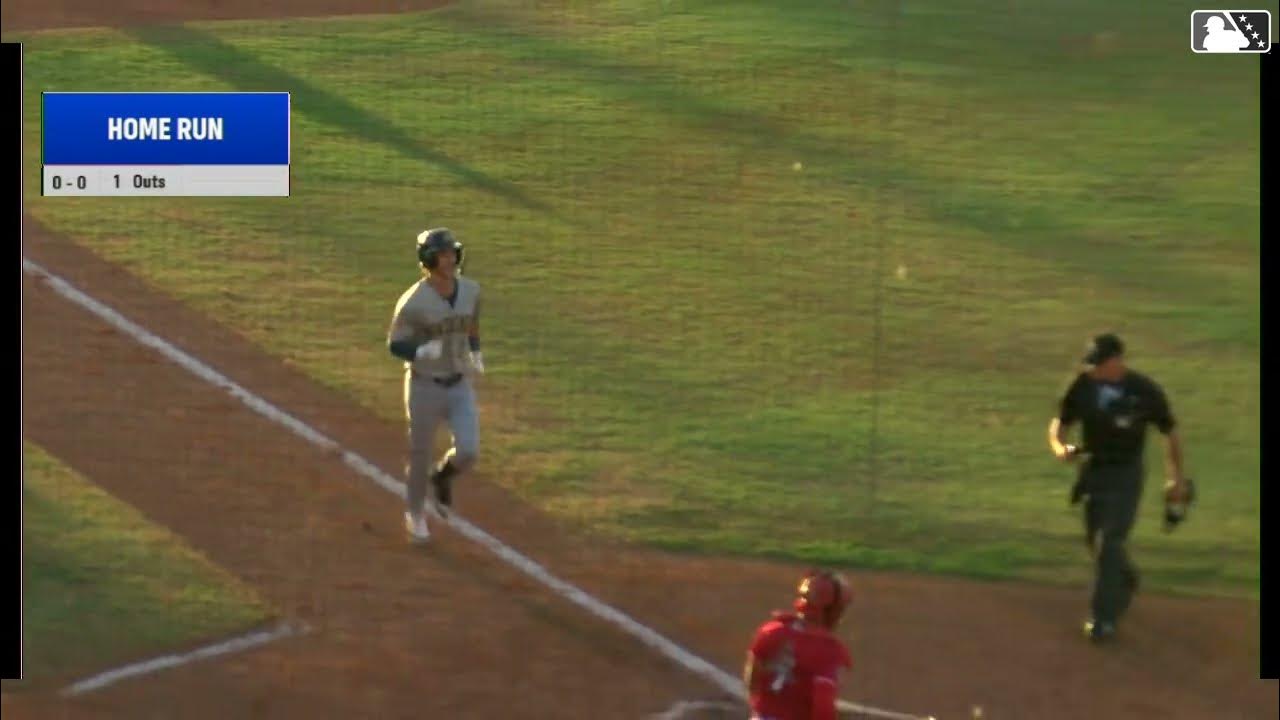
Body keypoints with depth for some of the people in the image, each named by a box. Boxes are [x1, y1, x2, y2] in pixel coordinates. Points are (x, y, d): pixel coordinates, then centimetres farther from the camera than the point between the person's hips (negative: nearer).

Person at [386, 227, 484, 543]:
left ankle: (442, 476, 27)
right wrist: (422, 351, -31)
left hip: (460, 385, 4)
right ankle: (415, 514, 35)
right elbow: (395, 345, -12)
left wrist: (475, 353, -1)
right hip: (425, 387, -4)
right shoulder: (414, 302, -19)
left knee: (469, 452, -9)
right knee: (420, 455, 9)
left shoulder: (471, 290, -3)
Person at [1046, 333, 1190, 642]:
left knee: (1109, 542, -13)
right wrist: (1059, 447, -21)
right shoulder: (1083, 385, -8)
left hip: (1126, 474, -5)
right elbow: (1059, 422, 2)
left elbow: (1170, 431, -3)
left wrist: (1178, 478, 2)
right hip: (1092, 470, 5)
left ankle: (1103, 618, -7)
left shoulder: (1145, 391, -16)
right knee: (1095, 540, 16)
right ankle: (1126, 582, 46)